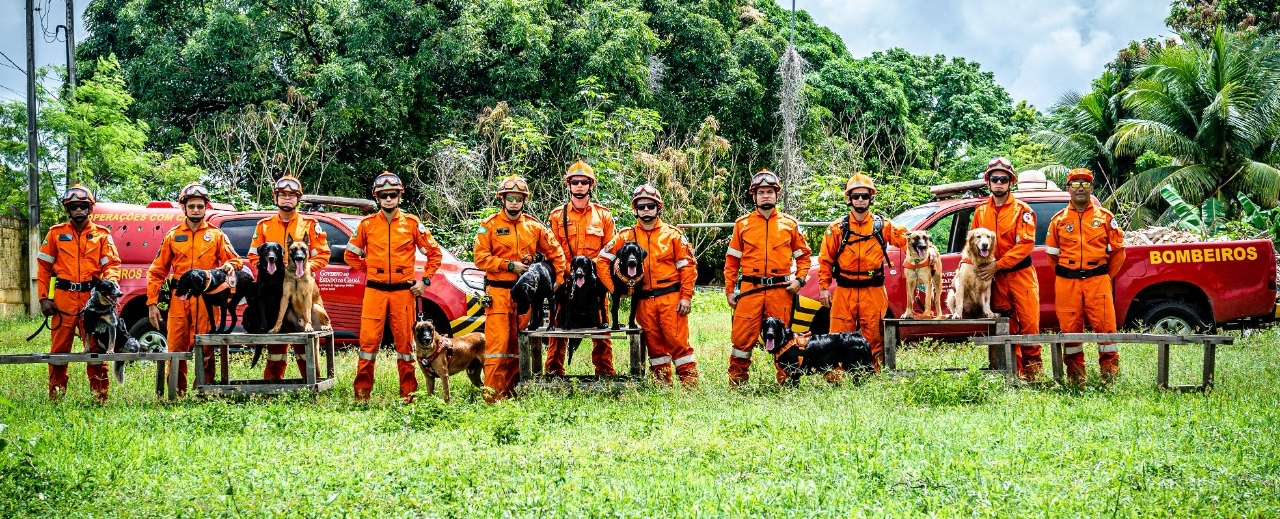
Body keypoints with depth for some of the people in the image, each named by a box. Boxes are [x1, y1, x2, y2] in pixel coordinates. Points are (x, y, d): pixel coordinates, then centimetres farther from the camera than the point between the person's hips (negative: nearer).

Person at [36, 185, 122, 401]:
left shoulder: (102, 235, 9)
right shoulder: (56, 233, 9)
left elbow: (112, 264, 2)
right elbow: (43, 267, 8)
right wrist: (44, 298, 0)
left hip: (92, 298, 0)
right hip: (63, 297, 1)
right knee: (59, 348, 5)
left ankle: (100, 394, 7)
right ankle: (55, 395, 14)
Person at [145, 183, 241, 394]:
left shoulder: (216, 235, 11)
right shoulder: (173, 236, 12)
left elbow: (234, 260, 10)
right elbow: (157, 271, 11)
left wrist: (229, 266, -16)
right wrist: (152, 303, 3)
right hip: (179, 299, 1)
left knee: (205, 348, -3)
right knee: (176, 348, 1)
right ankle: (176, 393, 8)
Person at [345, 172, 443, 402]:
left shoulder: (412, 223, 2)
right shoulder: (367, 224, 4)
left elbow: (434, 253, 7)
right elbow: (350, 255, 14)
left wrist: (425, 280, 1)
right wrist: (369, 270, 7)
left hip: (404, 291, 0)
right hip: (374, 291, 0)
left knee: (405, 342, 4)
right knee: (368, 340, -3)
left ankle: (408, 393, 11)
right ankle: (361, 392, 3)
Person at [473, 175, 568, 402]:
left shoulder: (534, 226, 10)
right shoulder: (490, 226, 0)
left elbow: (555, 252, 16)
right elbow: (481, 259, -7)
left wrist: (558, 278, 7)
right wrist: (510, 265, -11)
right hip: (498, 293, -4)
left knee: (519, 345, 8)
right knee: (497, 343, -9)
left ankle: (511, 391, 16)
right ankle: (492, 395, -8)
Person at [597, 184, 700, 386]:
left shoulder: (672, 234, 2)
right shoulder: (626, 236, 6)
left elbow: (688, 265, 0)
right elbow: (602, 260, 6)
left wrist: (686, 296, -7)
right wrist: (615, 289, -2)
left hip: (671, 297, -3)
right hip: (643, 300, 3)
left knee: (677, 340, -5)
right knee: (654, 343, 8)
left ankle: (690, 382, 0)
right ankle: (662, 382, 17)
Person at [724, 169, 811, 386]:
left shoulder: (790, 224, 9)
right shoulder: (743, 224, 8)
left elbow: (803, 254, 14)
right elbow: (731, 260, 10)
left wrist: (799, 279, -2)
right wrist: (729, 290, 5)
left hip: (781, 291, 0)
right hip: (750, 290, 0)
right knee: (742, 337, -2)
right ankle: (737, 381, 8)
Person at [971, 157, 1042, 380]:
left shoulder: (1022, 210, -4)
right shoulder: (980, 212, 9)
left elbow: (1025, 244, -13)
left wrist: (997, 264, -18)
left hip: (1021, 275, -4)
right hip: (996, 278, 4)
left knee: (1029, 323, -7)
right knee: (1006, 327, 6)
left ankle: (1032, 368, 4)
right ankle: (1014, 371, 12)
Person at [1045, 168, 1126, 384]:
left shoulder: (1104, 217, 6)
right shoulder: (1059, 220, 9)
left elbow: (1117, 250, 8)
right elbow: (1052, 253, 13)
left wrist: (1105, 276, 8)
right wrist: (1066, 275, 11)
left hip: (1098, 280, -1)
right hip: (1067, 283, 1)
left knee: (1105, 326, -4)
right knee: (1069, 328, 3)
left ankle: (1111, 374, 5)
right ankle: (1076, 378, 12)